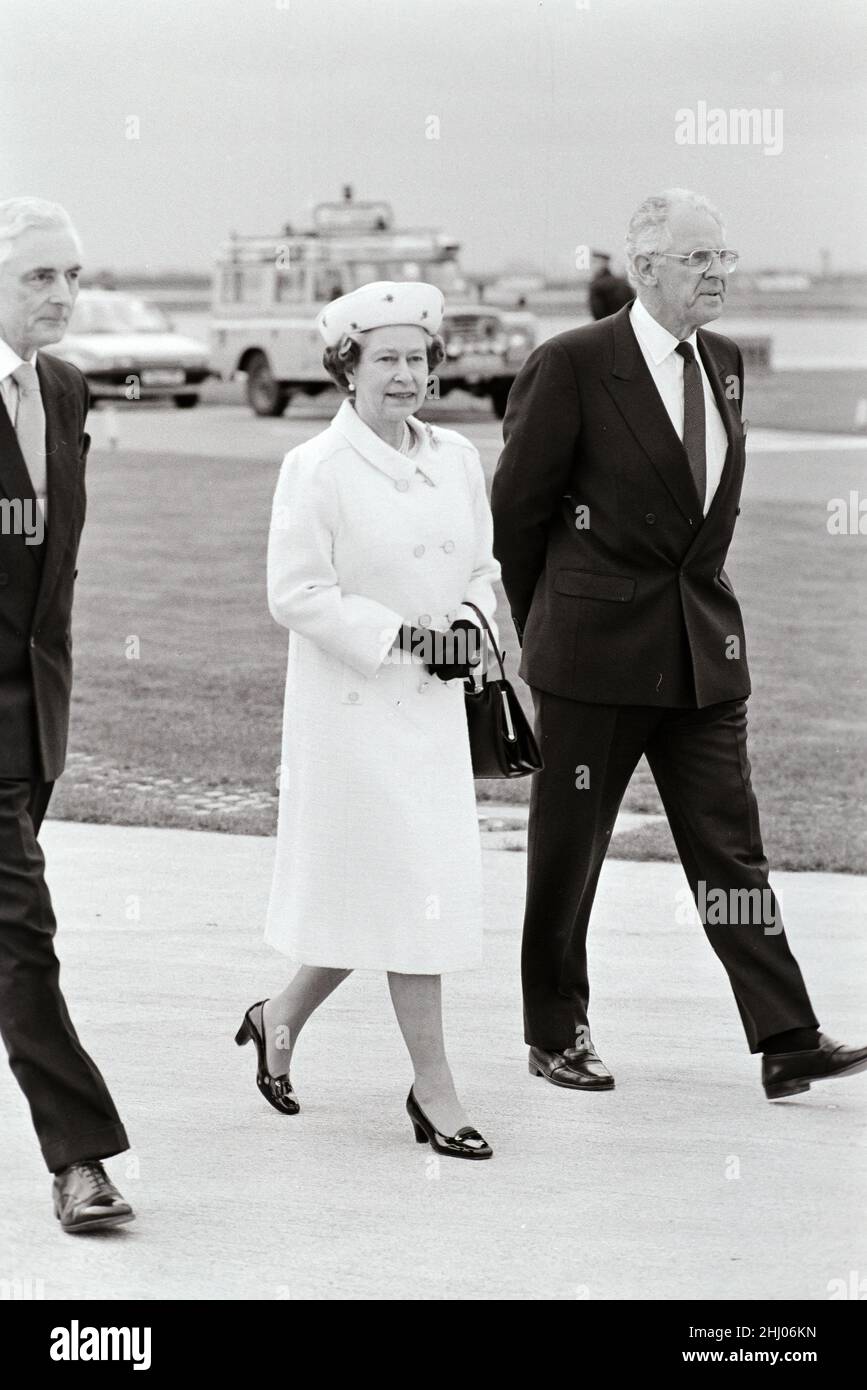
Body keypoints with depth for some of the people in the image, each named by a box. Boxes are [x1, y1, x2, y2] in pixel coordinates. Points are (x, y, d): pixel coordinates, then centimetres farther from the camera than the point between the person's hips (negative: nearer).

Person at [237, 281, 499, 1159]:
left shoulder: (456, 459, 8)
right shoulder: (316, 469, -11)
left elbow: (484, 565, 17)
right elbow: (294, 593, -13)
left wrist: (469, 620, -4)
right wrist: (398, 636, -16)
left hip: (433, 704, 6)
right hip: (353, 707, -6)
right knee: (403, 888, -5)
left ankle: (280, 1019, 30)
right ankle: (433, 1089, 6)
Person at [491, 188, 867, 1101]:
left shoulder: (724, 364, 8)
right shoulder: (572, 366, -10)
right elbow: (516, 509, -3)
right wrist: (543, 629, 6)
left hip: (703, 650, 5)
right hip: (596, 651, -5)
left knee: (729, 846, 2)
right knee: (567, 851, 7)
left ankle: (787, 1044, -1)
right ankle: (555, 1035, 21)